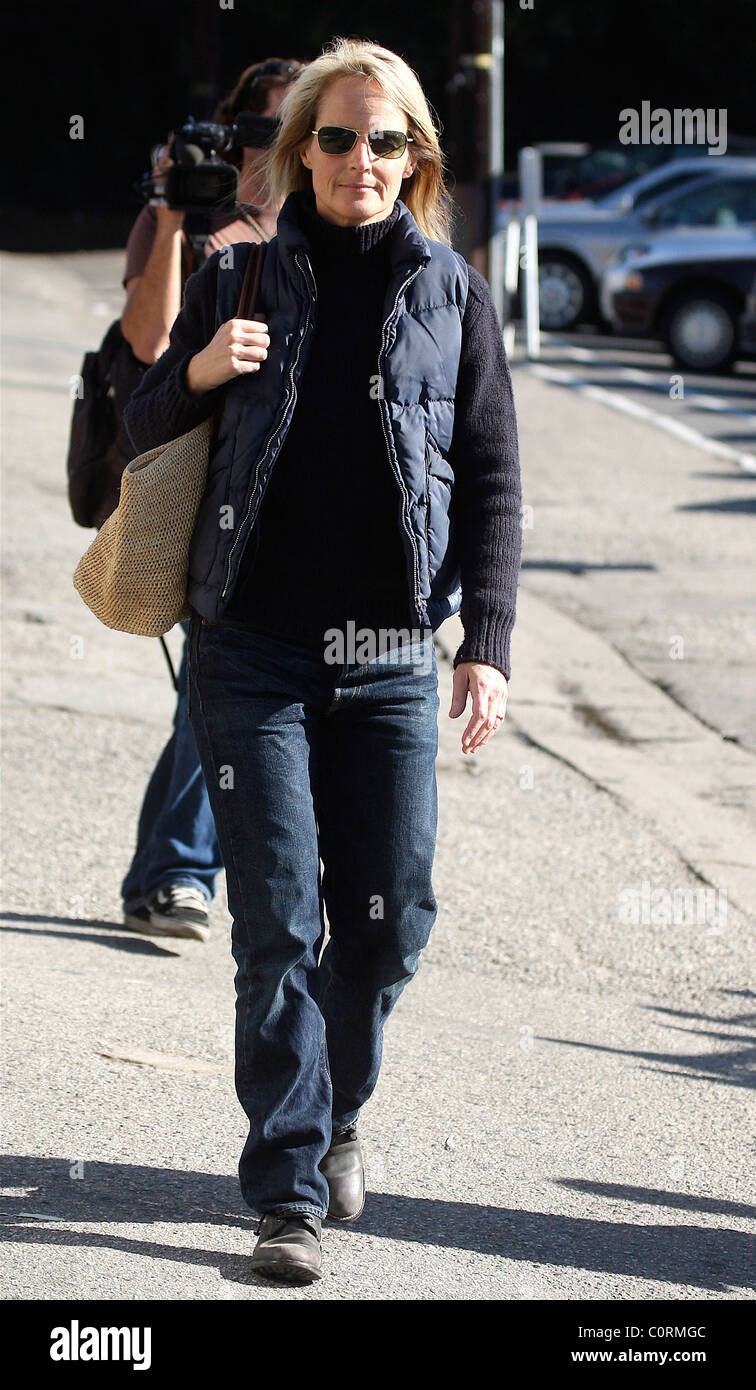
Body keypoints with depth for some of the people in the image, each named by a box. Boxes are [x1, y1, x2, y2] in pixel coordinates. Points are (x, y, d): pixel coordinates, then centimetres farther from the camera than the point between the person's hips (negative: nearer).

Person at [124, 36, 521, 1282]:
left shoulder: (453, 294, 5)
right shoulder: (239, 280, 4)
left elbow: (492, 482, 5)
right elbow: (143, 442, 11)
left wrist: (488, 644, -5)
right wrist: (195, 375, -11)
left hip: (391, 662, 1)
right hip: (255, 654, -1)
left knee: (391, 919, 4)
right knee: (280, 922, -6)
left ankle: (336, 1116, 31)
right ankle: (289, 1190, 0)